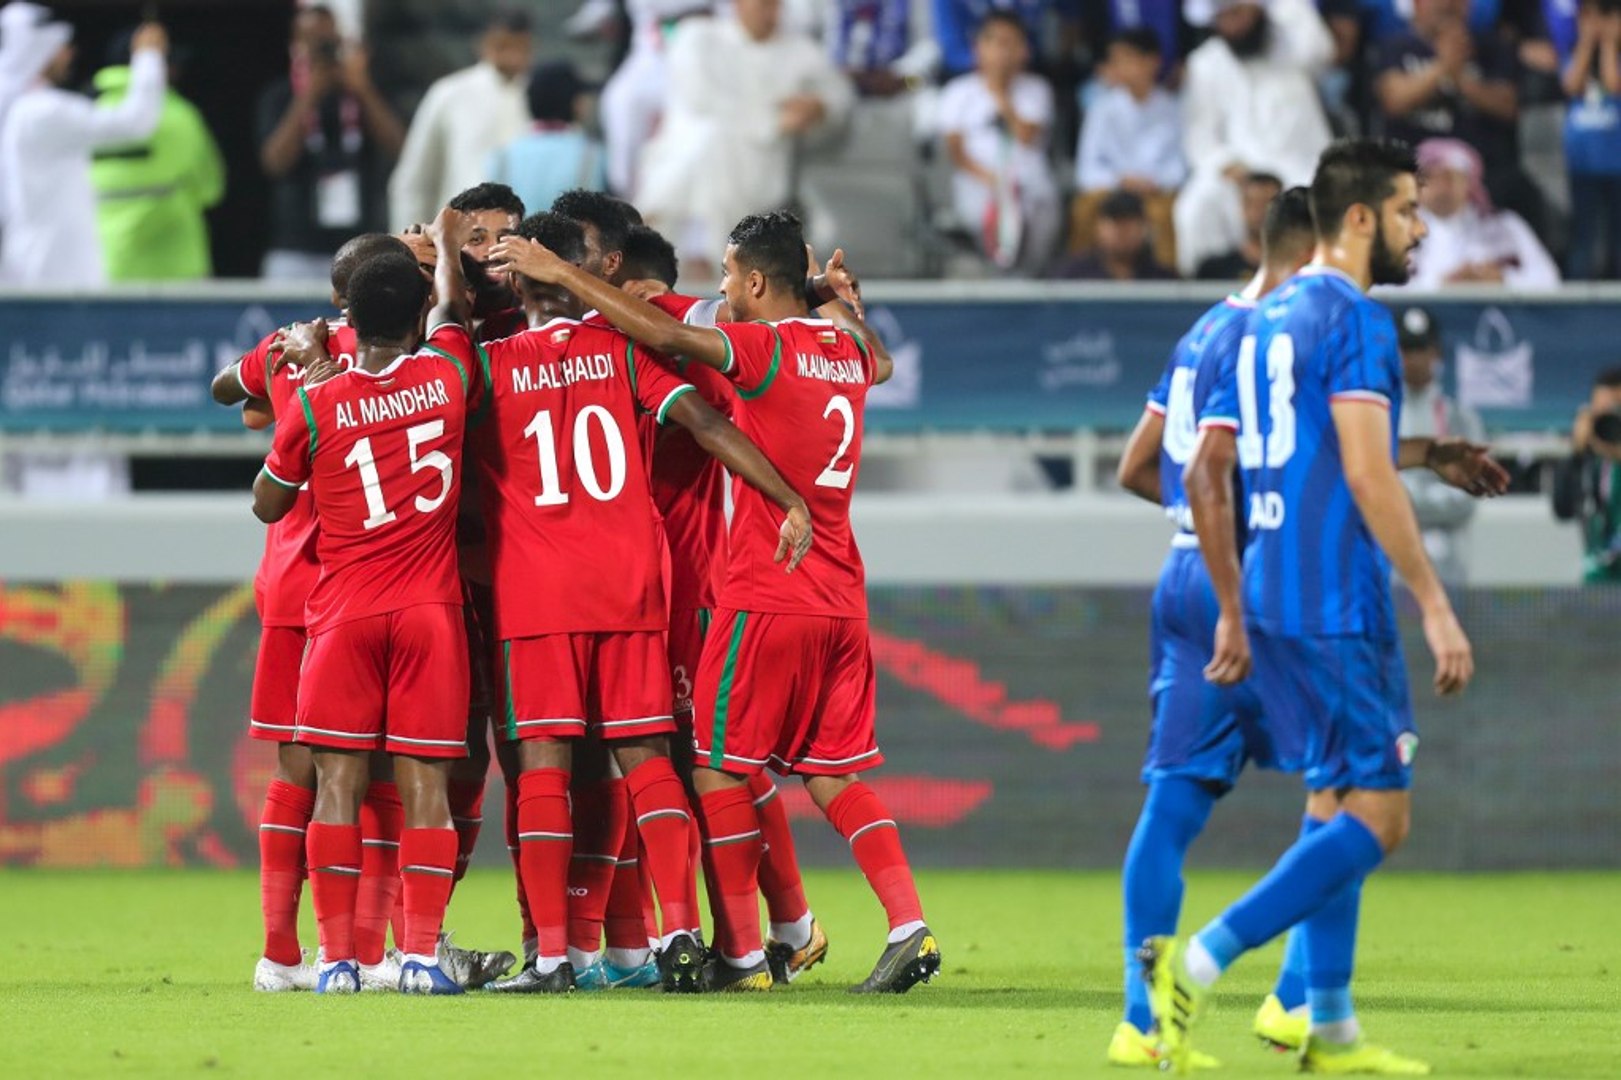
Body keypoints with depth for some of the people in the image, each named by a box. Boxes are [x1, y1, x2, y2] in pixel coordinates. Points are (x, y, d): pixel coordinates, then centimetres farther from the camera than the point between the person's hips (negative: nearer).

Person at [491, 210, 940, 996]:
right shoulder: (846, 350, 10)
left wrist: (562, 275, -18)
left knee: (719, 767, 2)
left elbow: (666, 337, -24)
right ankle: (909, 925, -2)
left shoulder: (765, 348, -12)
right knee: (832, 772, 12)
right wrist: (842, 302, 46)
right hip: (840, 599, 7)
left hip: (765, 598, -7)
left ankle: (742, 953, 1)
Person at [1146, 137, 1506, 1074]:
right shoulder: (1356, 321, -11)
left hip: (1271, 605, 9)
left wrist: (1234, 610, 22)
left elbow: (1207, 470, 17)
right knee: (1377, 815, -7)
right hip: (1339, 604, -9)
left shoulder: (1261, 323, 15)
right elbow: (1367, 476, -19)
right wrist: (1436, 606, -19)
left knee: (1337, 805, 15)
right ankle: (1198, 964, -17)